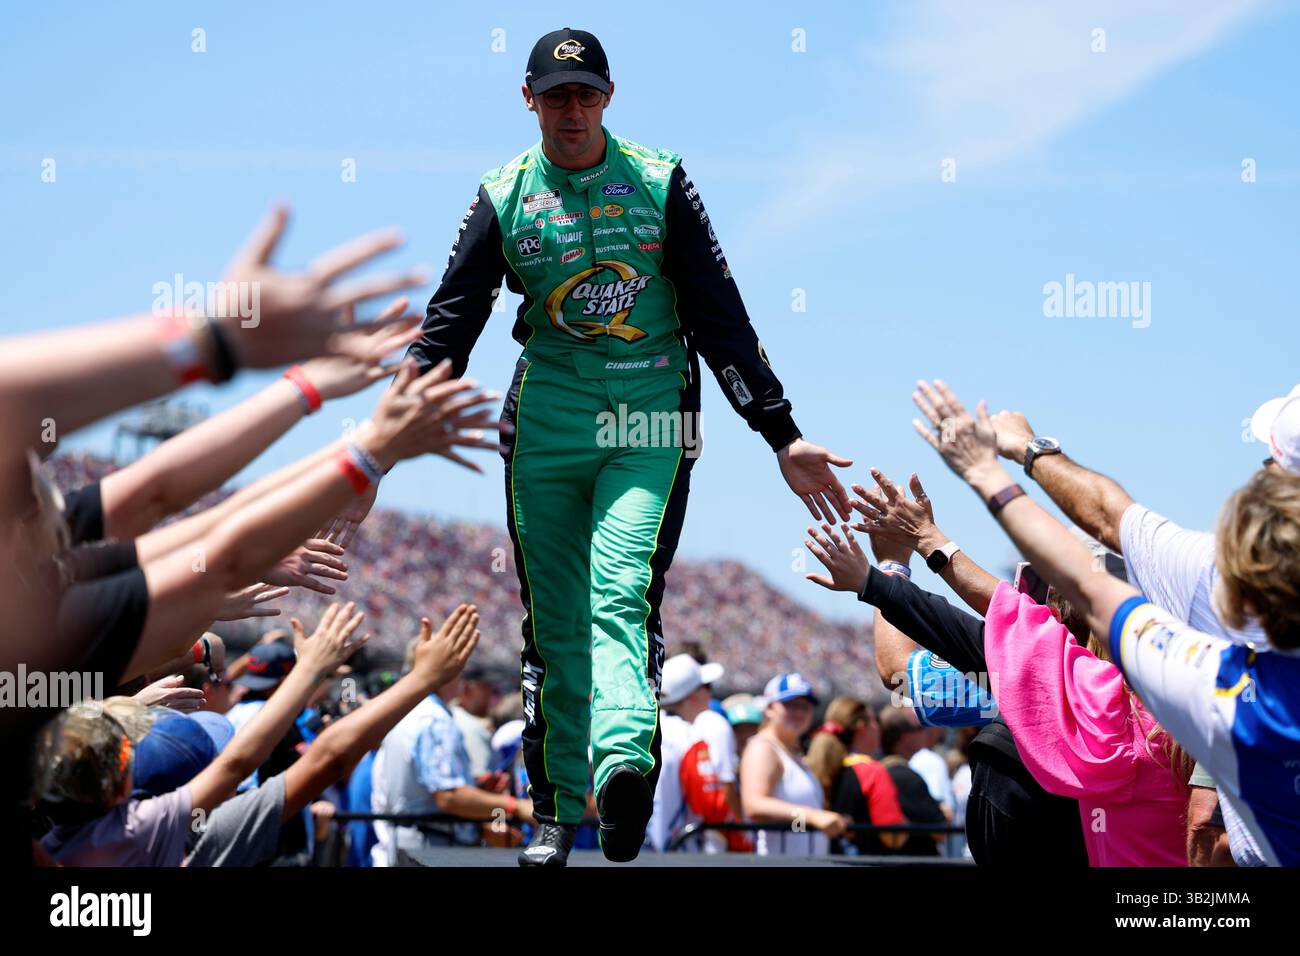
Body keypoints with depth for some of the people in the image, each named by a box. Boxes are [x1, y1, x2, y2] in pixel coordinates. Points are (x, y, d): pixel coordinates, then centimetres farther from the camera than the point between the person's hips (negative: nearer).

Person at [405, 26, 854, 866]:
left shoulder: (660, 183, 5)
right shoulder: (505, 199, 7)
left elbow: (721, 317, 3)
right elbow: (448, 328, 3)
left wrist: (782, 434, -3)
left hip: (651, 420, -2)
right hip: (546, 420, 2)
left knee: (620, 597, -22)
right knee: (553, 625, 3)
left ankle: (625, 766, -40)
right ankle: (559, 806, 13)